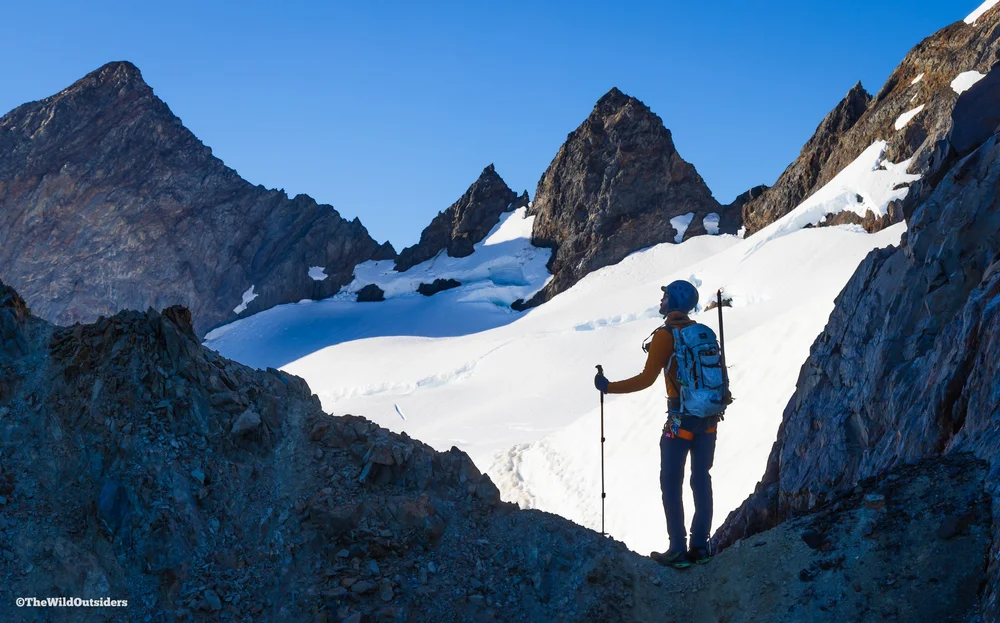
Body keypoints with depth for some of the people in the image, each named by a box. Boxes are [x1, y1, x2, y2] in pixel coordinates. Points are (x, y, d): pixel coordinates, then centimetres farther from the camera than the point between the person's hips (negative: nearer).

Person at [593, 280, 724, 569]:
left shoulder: (665, 335, -11)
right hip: (709, 417, 6)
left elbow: (647, 379, -15)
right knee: (702, 481, 11)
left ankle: (678, 551, 3)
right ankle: (700, 547, 14)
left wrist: (609, 387, -6)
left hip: (681, 420, -6)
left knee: (671, 483, 3)